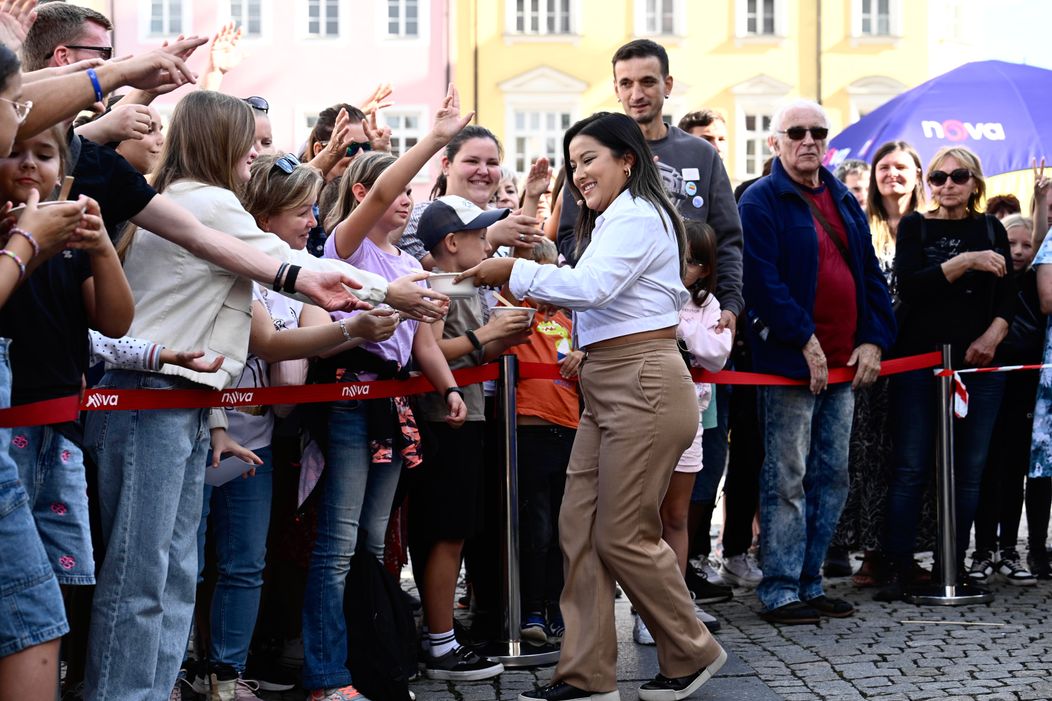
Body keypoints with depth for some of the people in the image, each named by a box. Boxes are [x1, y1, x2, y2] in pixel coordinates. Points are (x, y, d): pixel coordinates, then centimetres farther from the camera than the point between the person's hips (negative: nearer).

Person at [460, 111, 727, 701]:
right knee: (580, 529, 4)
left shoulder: (637, 216, -10)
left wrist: (514, 271, -15)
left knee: (623, 536, -4)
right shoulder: (611, 220, 22)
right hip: (608, 387, 10)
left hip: (644, 385, -10)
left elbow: (591, 286, -21)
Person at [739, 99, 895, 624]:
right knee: (787, 478, -5)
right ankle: (779, 591, 0)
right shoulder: (761, 202, -5)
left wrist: (874, 340, 3)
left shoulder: (844, 202, 17)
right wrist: (805, 342, -19)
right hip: (790, 362, -7)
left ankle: (810, 583, 18)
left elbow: (870, 273, 16)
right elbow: (762, 278, -15)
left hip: (846, 364, 7)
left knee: (832, 477, 10)